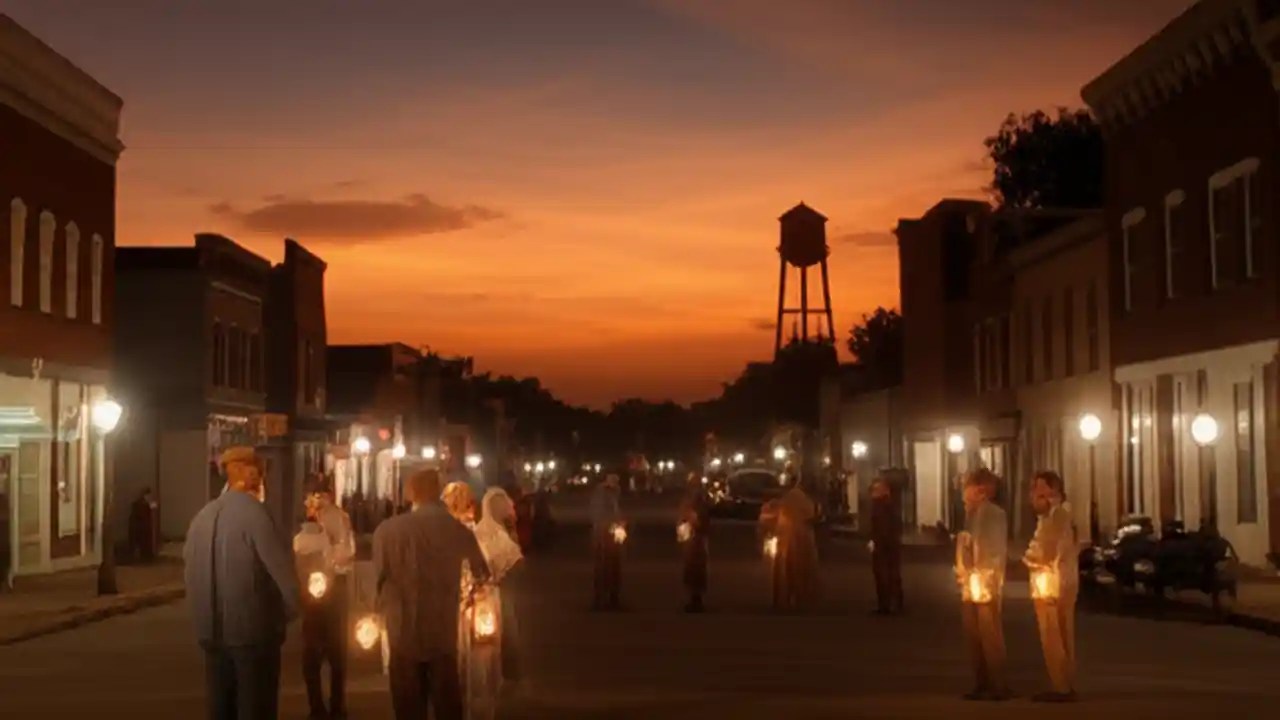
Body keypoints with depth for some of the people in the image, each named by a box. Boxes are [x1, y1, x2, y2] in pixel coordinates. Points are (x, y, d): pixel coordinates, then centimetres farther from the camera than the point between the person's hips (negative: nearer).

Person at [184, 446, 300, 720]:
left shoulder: (203, 515, 7)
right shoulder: (253, 512, -13)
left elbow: (190, 571, 12)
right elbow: (280, 567, -15)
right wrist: (292, 609, 2)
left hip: (212, 631, 7)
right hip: (252, 629, -6)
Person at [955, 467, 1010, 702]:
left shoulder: (995, 514, -9)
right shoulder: (971, 513, 14)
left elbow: (997, 552, -12)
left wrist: (991, 583, -14)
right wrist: (961, 572, 8)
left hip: (986, 586, -8)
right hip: (970, 586, 8)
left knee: (991, 639, -3)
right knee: (974, 638, 10)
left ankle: (999, 687, 3)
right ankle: (982, 685, 18)